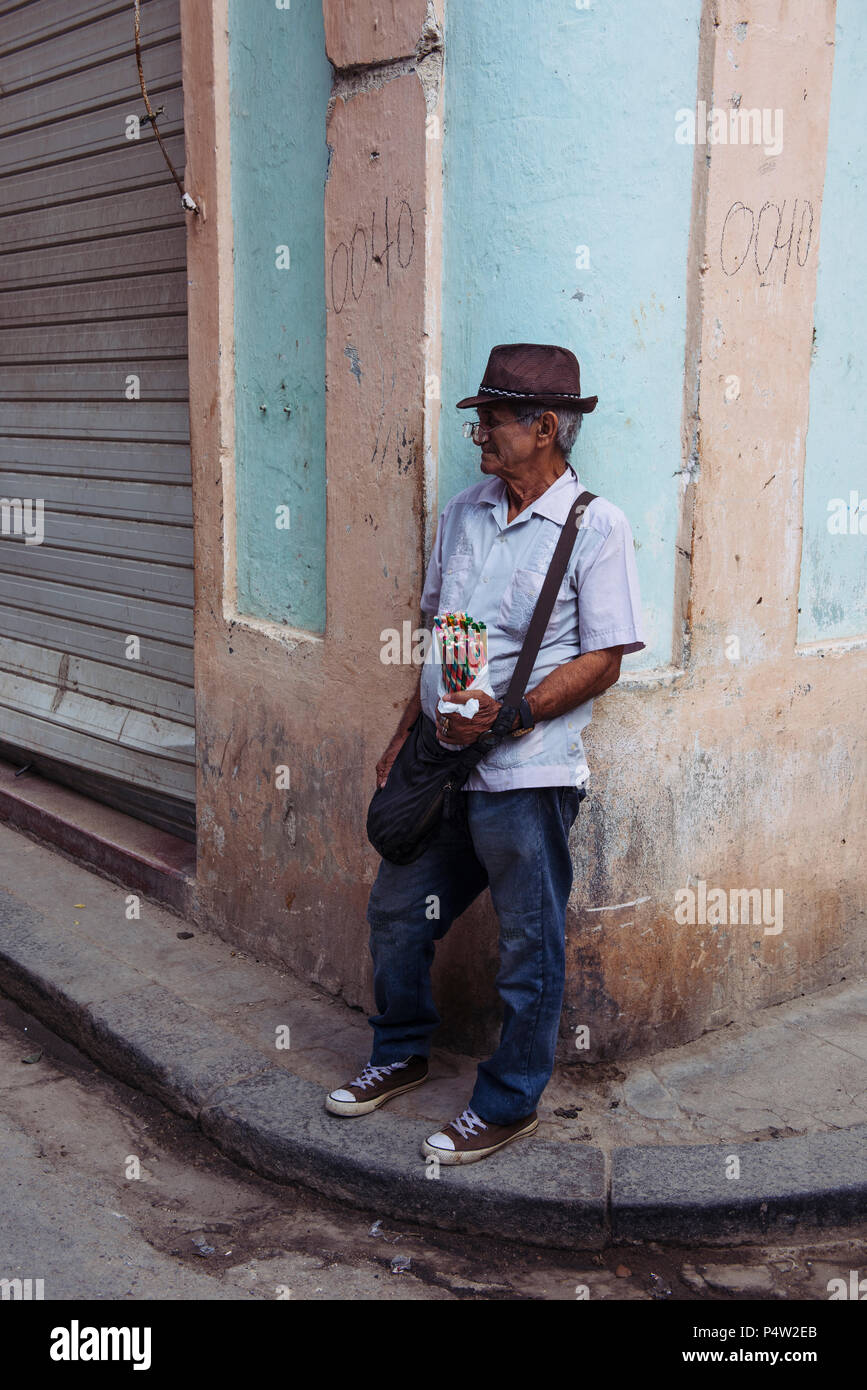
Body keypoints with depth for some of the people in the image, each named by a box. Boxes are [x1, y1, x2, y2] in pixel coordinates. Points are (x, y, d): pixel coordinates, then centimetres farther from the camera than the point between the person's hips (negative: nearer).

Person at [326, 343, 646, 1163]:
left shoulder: (596, 526, -10)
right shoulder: (463, 513, 10)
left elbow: (602, 661, -12)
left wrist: (512, 713, -22)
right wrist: (406, 735, 14)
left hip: (526, 774, -7)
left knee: (528, 950, 6)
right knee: (394, 912, 17)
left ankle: (509, 1104, 25)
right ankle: (402, 1055, 40)